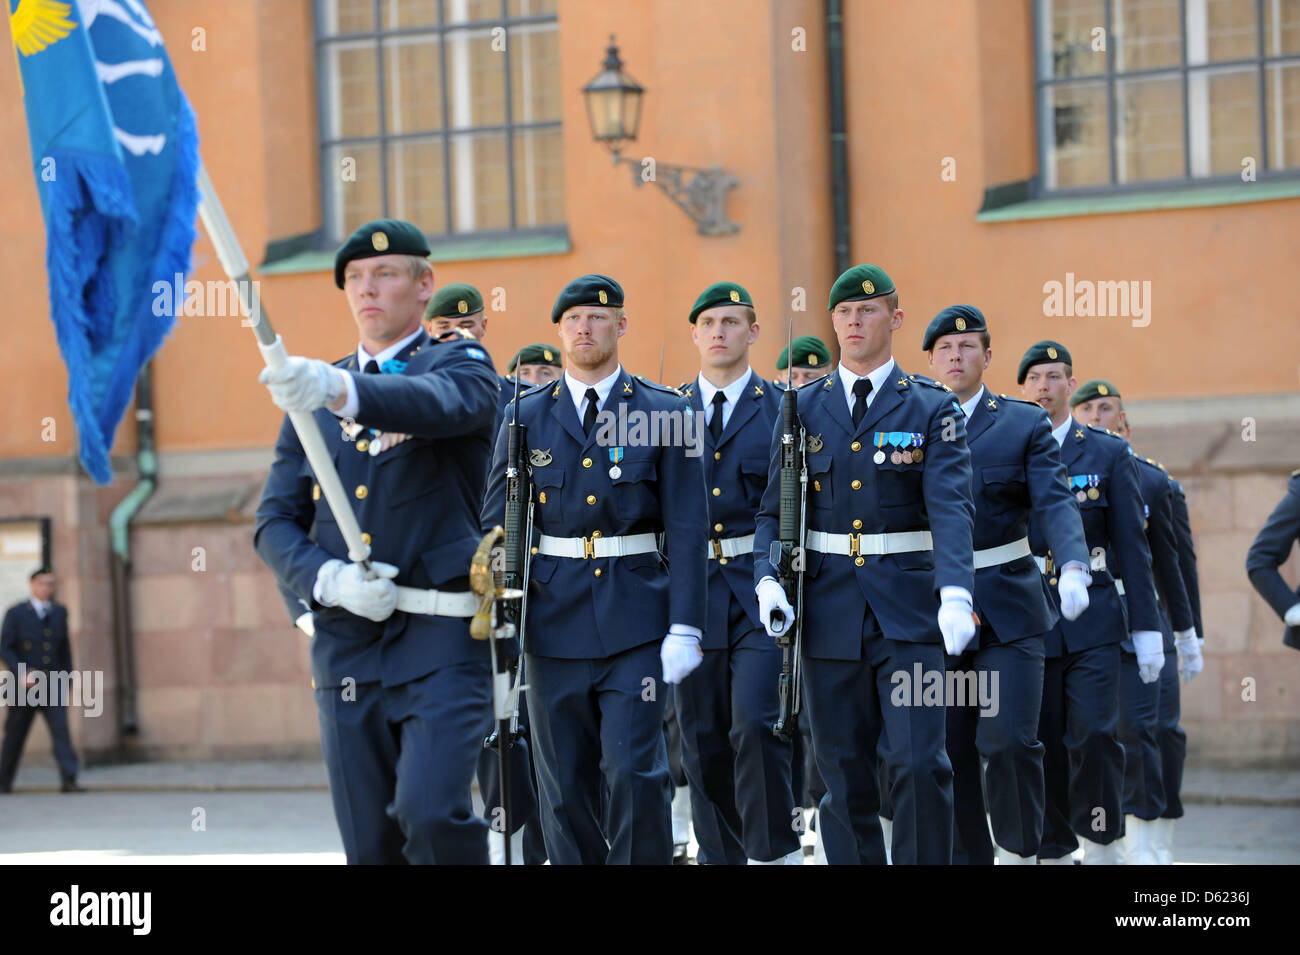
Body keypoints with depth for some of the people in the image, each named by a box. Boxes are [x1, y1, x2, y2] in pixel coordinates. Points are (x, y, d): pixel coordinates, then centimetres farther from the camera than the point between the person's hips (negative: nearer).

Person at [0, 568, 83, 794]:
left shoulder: (59, 613, 9)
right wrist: (22, 673, -20)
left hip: (51, 685, 2)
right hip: (25, 684, -2)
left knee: (61, 728, -15)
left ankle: (68, 779, -23)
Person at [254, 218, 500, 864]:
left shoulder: (463, 367, 3)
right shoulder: (312, 396, 15)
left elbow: (439, 402, -24)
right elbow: (275, 524, 11)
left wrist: (340, 389, -43)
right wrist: (329, 579, -11)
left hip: (441, 645, -4)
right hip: (345, 648, 4)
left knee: (430, 813, -23)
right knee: (369, 843, 3)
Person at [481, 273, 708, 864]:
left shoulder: (664, 414, 2)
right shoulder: (525, 418, 7)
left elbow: (687, 529, -1)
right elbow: (497, 524, 7)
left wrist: (685, 627, -8)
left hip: (635, 621, -2)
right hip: (554, 619, 2)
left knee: (635, 771, -10)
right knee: (565, 786, 5)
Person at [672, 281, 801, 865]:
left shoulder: (783, 411, 4)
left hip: (761, 591, -3)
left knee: (755, 723, -16)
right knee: (703, 740, 6)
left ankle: (774, 852, -7)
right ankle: (720, 855, 17)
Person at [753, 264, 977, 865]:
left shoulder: (932, 410, 1)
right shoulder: (803, 409, 10)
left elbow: (951, 508, -12)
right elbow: (774, 511, 9)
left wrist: (956, 592, -28)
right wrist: (767, 579, -11)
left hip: (909, 612, -2)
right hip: (828, 609, 3)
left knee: (920, 765, -12)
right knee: (844, 776, 5)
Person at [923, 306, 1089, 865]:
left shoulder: (1025, 425, 4)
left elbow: (1055, 504, -8)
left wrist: (1073, 568, -26)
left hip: (1007, 608, -2)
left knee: (1010, 740, -13)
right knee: (950, 752, 3)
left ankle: (1018, 851, 7)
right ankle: (970, 858, 13)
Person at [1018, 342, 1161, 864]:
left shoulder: (1109, 453, 6)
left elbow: (1131, 547, 5)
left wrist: (1146, 628, 0)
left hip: (1092, 620, -1)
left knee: (1095, 733, -14)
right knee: (1044, 743, 2)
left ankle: (1101, 842, 0)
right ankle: (1054, 851, 11)